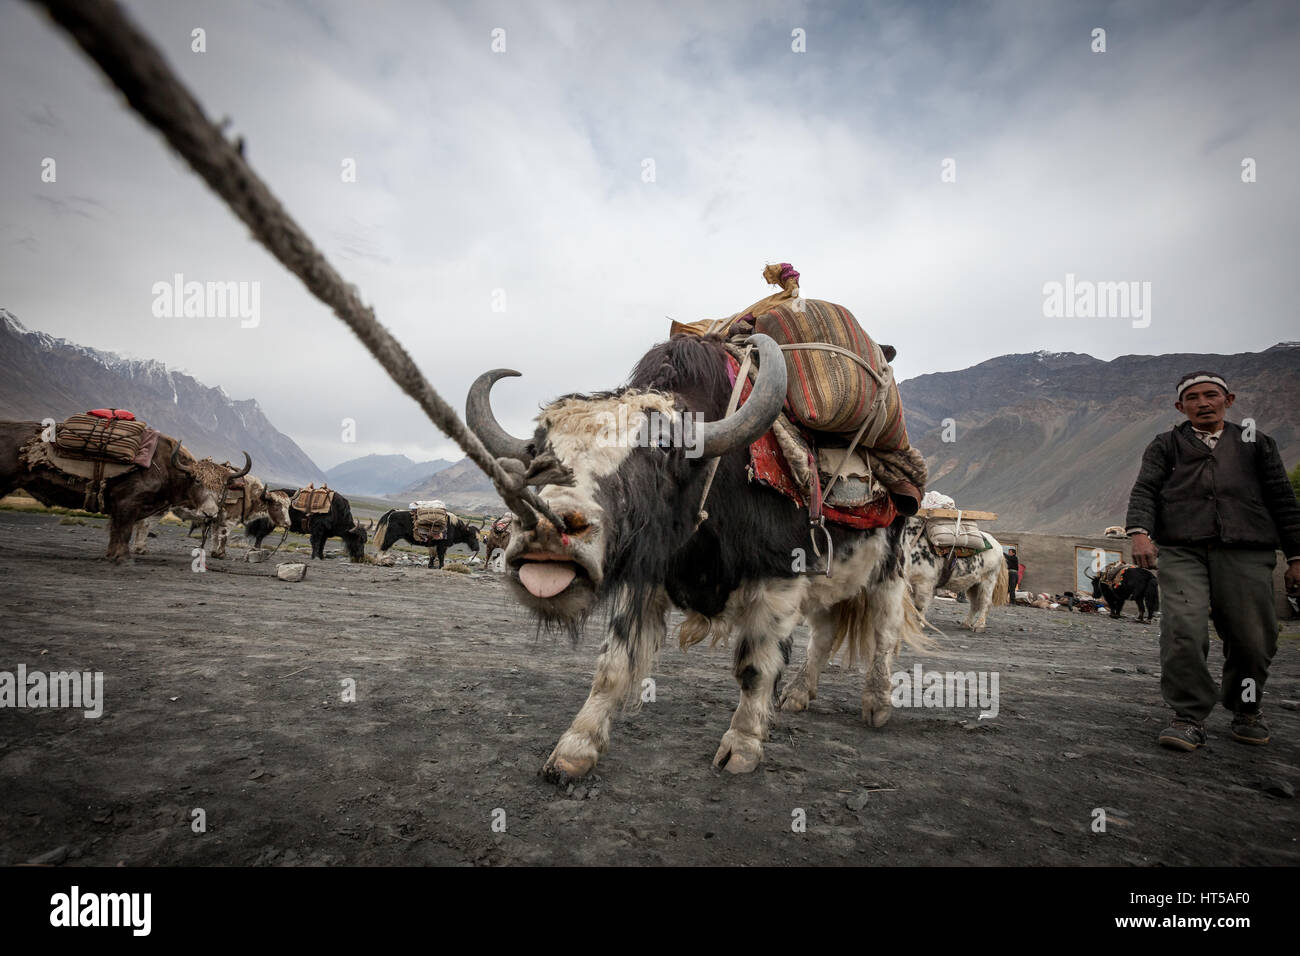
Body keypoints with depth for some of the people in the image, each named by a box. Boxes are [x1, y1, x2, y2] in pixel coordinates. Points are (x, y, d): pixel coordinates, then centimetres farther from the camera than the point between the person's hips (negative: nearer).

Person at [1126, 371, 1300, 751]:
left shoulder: (1255, 443, 22)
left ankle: (1247, 710, 26)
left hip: (1246, 553, 2)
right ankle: (1189, 717, -8)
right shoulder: (1166, 445, 19)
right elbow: (1145, 490, 5)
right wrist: (1139, 531, -14)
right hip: (1182, 552, -1)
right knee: (1182, 630, -17)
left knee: (1252, 637, 0)